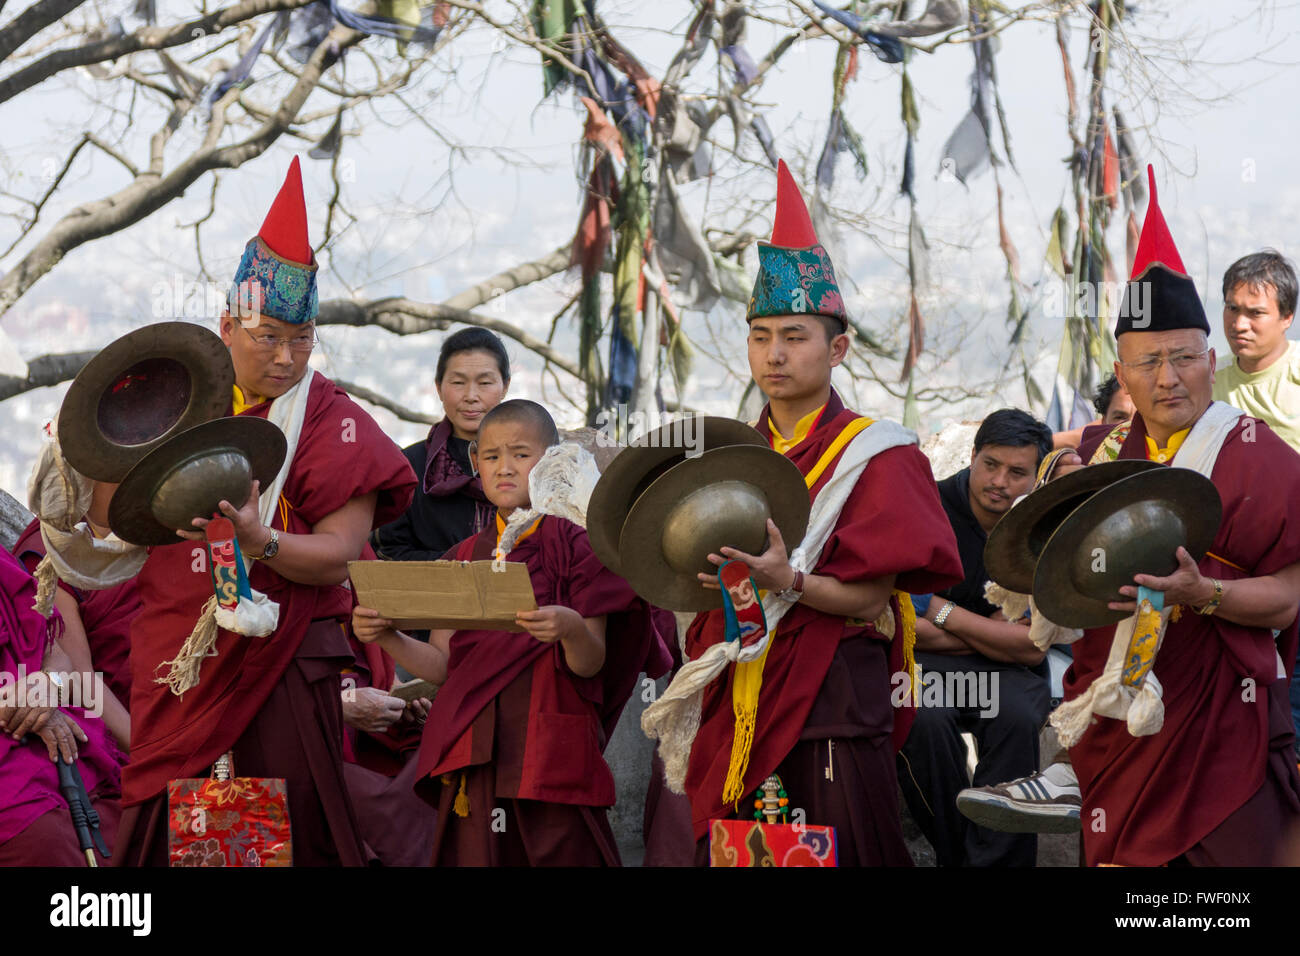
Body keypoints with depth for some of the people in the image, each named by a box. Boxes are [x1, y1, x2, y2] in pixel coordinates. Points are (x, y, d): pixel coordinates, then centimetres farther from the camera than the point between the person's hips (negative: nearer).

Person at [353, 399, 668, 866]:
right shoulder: (465, 558, 15)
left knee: (561, 849, -9)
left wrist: (571, 629, -27)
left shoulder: (575, 545, 1)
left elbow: (590, 665, -6)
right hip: (475, 750, 4)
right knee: (475, 855, 0)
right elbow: (442, 664, 10)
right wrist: (387, 638, -5)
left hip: (552, 745, -4)